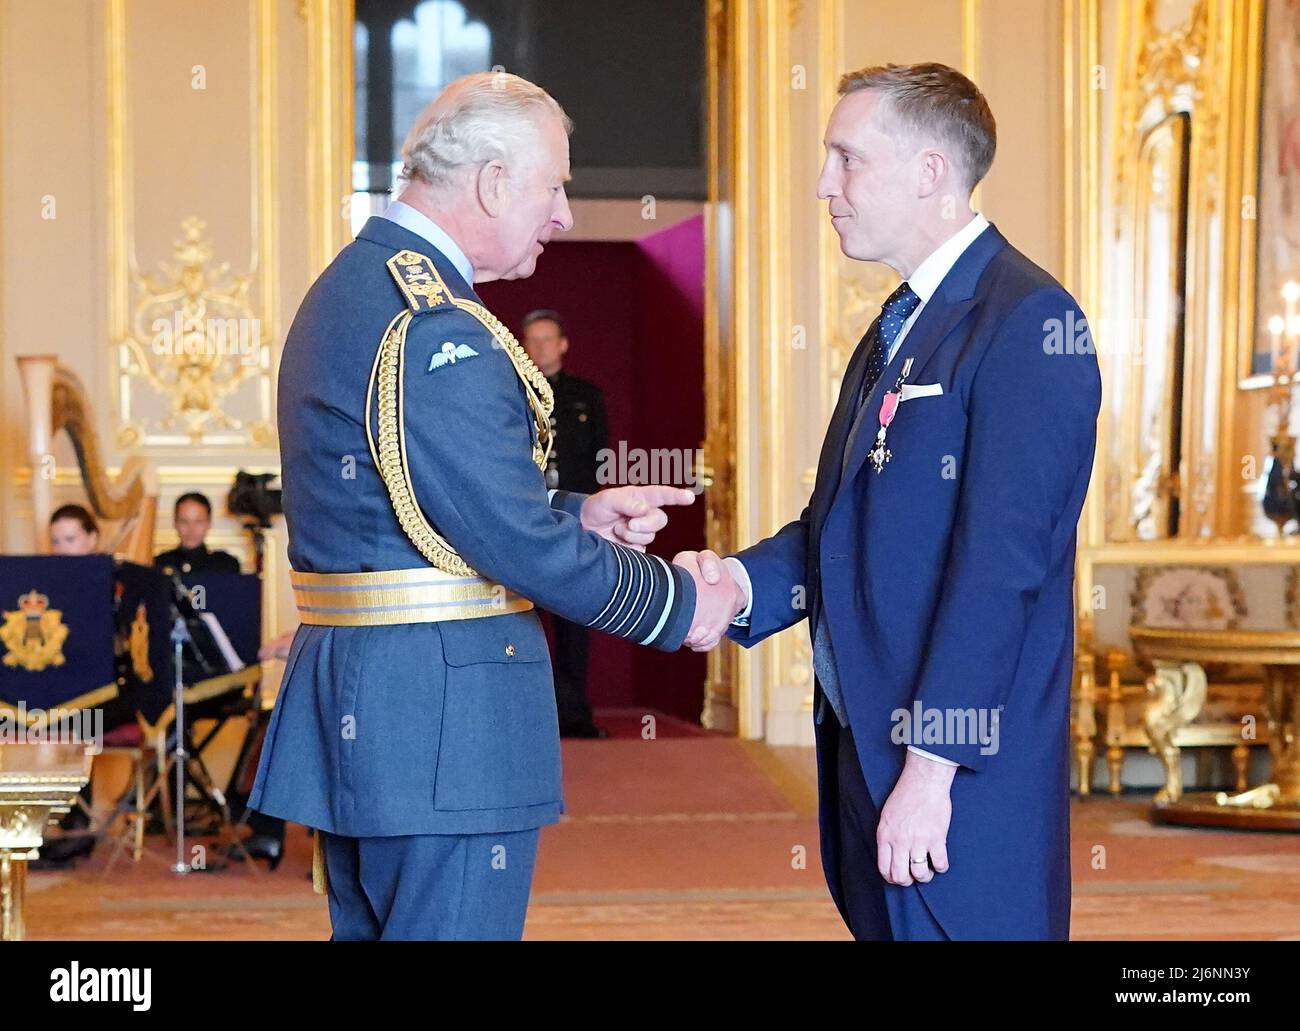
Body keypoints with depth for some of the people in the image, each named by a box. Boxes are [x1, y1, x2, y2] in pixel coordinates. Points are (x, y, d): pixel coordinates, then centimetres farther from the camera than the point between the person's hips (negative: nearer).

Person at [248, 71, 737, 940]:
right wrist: (679, 603, -6)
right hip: (440, 711, -10)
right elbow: (517, 543, -19)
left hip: (356, 708, 10)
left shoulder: (349, 289, 13)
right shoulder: (436, 331, -19)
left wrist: (581, 513, 11)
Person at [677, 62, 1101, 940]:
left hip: (963, 770, -9)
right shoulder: (895, 330, 16)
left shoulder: (1027, 322, -14)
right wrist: (747, 579, -3)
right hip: (868, 739, 9)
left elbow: (999, 562, -19)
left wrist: (931, 766, -21)